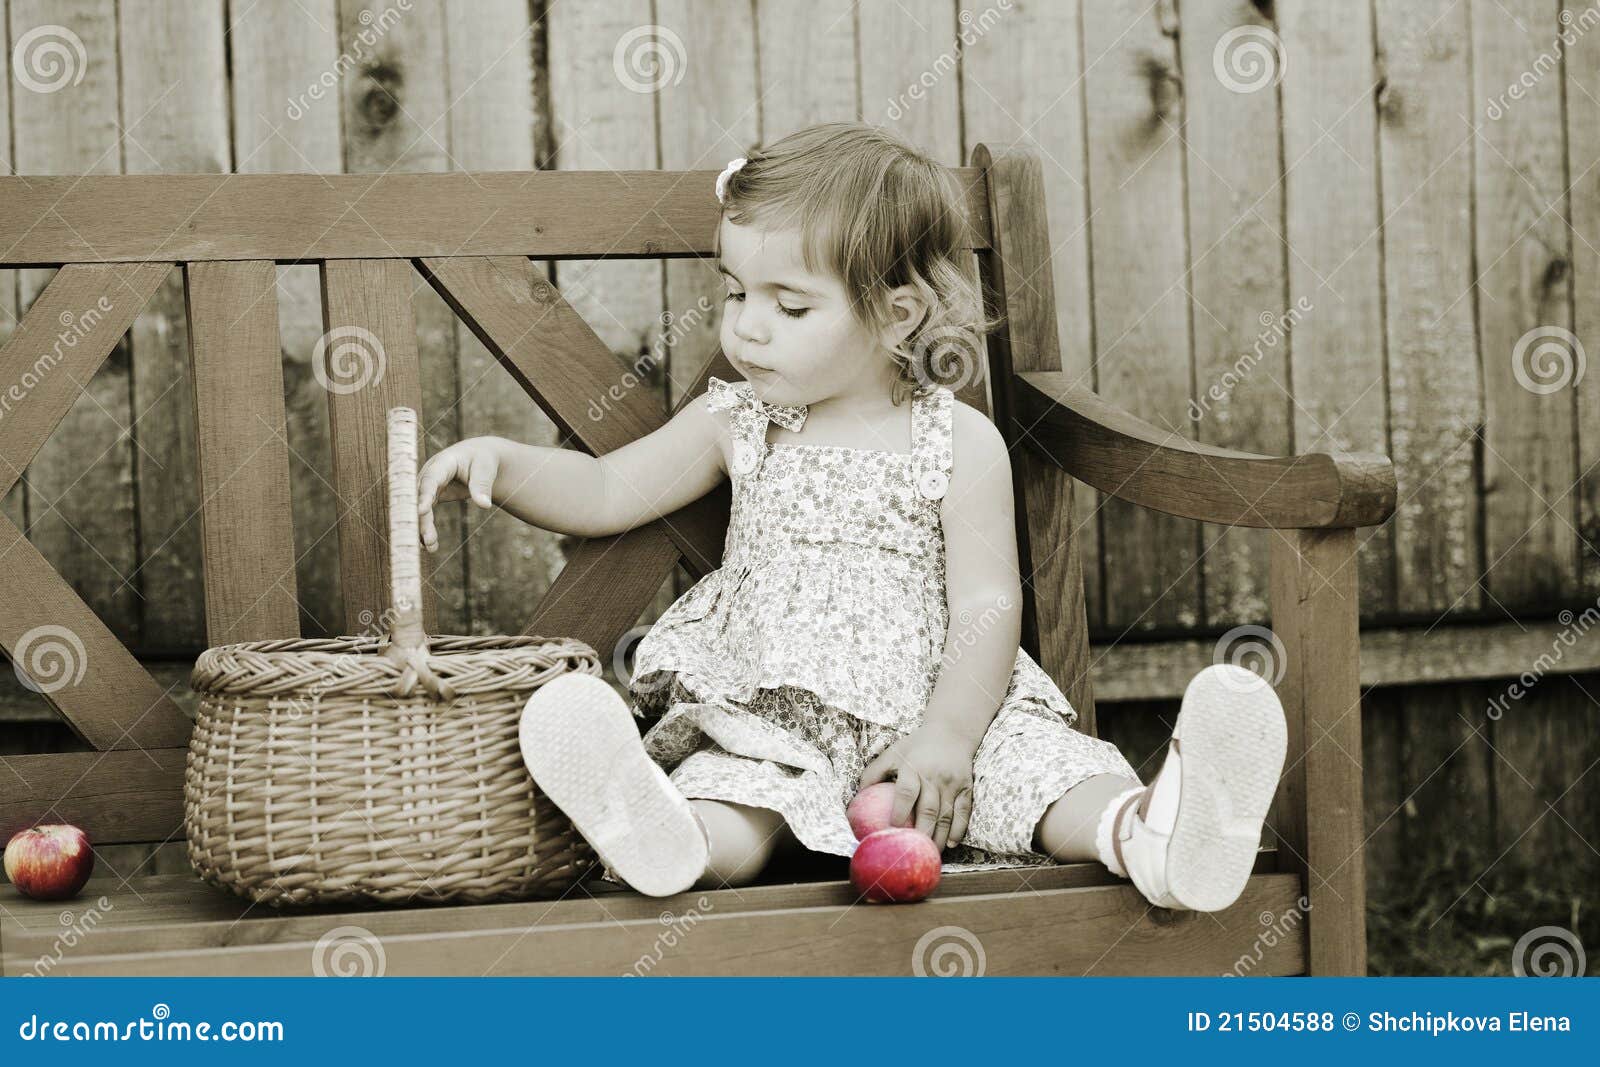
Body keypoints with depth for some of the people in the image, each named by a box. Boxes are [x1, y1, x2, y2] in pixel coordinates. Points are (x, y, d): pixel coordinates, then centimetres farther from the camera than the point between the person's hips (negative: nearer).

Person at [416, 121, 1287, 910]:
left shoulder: (959, 444, -1)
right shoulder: (734, 424, 10)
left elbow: (986, 605, -4)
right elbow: (603, 494, 13)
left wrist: (947, 737, -17)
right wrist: (500, 461, -6)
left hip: (928, 708, -1)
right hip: (764, 712, 1)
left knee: (1040, 764, -30)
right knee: (724, 836, -32)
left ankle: (1150, 833, -53)